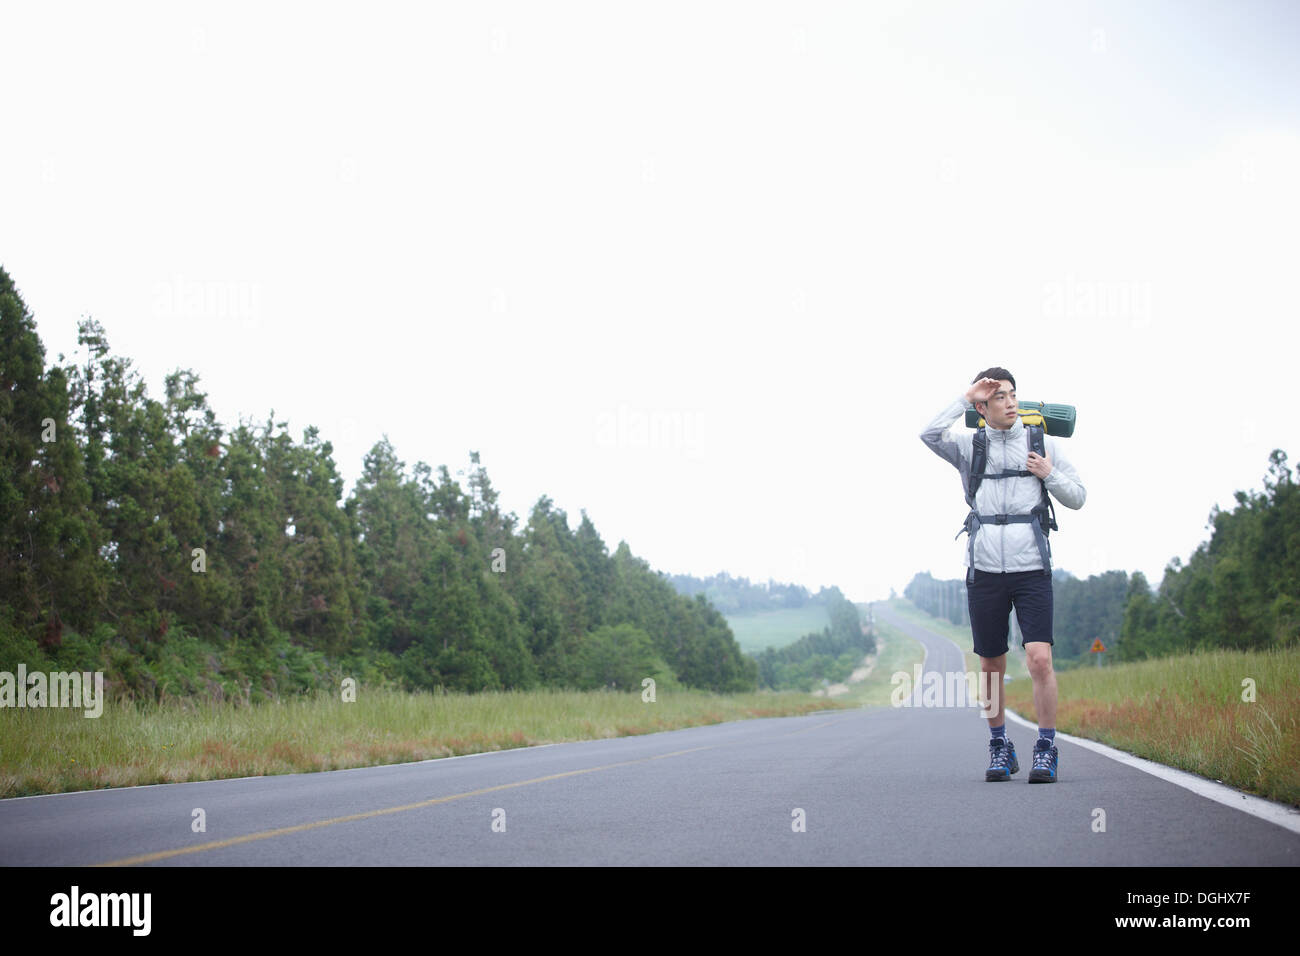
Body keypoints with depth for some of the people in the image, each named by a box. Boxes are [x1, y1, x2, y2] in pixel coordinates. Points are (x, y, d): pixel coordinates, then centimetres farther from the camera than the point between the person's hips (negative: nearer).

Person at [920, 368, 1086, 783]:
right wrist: (966, 397, -11)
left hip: (1032, 569, -1)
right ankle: (999, 746, 25)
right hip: (985, 571, 1)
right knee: (991, 666, 9)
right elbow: (930, 435, -14)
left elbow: (1078, 497, 12)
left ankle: (1046, 749, -3)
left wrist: (1049, 476, -6)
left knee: (1040, 659, -14)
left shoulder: (1042, 443, 8)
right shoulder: (969, 445, 7)